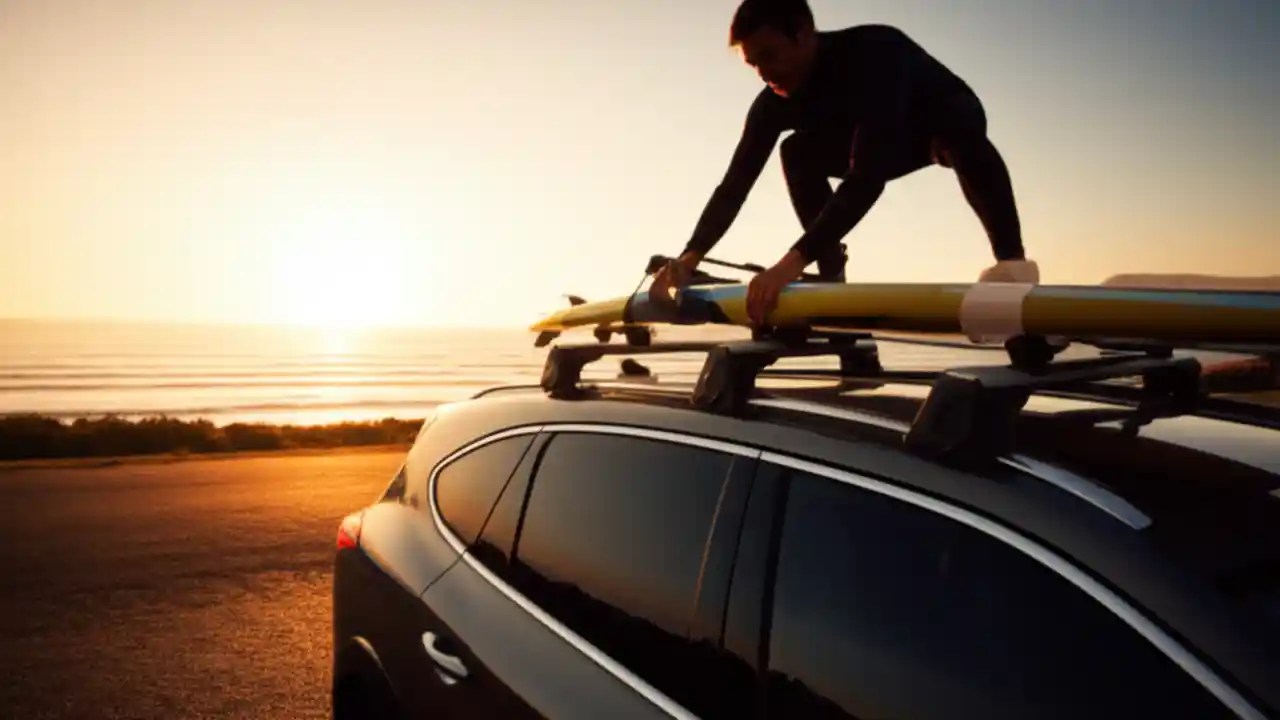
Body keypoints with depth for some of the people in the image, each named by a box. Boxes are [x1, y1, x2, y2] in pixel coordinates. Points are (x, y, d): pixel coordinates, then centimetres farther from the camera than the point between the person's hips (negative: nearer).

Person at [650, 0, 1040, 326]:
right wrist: (690, 256, -34)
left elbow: (868, 175, -51)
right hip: (893, 143, 6)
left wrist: (794, 260, -58)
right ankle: (832, 277, -10)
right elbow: (736, 182, -20)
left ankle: (1011, 258, -33)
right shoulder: (775, 101, -22)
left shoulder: (874, 52, -41)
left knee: (953, 129, -41)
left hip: (953, 122, -6)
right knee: (798, 154, -16)